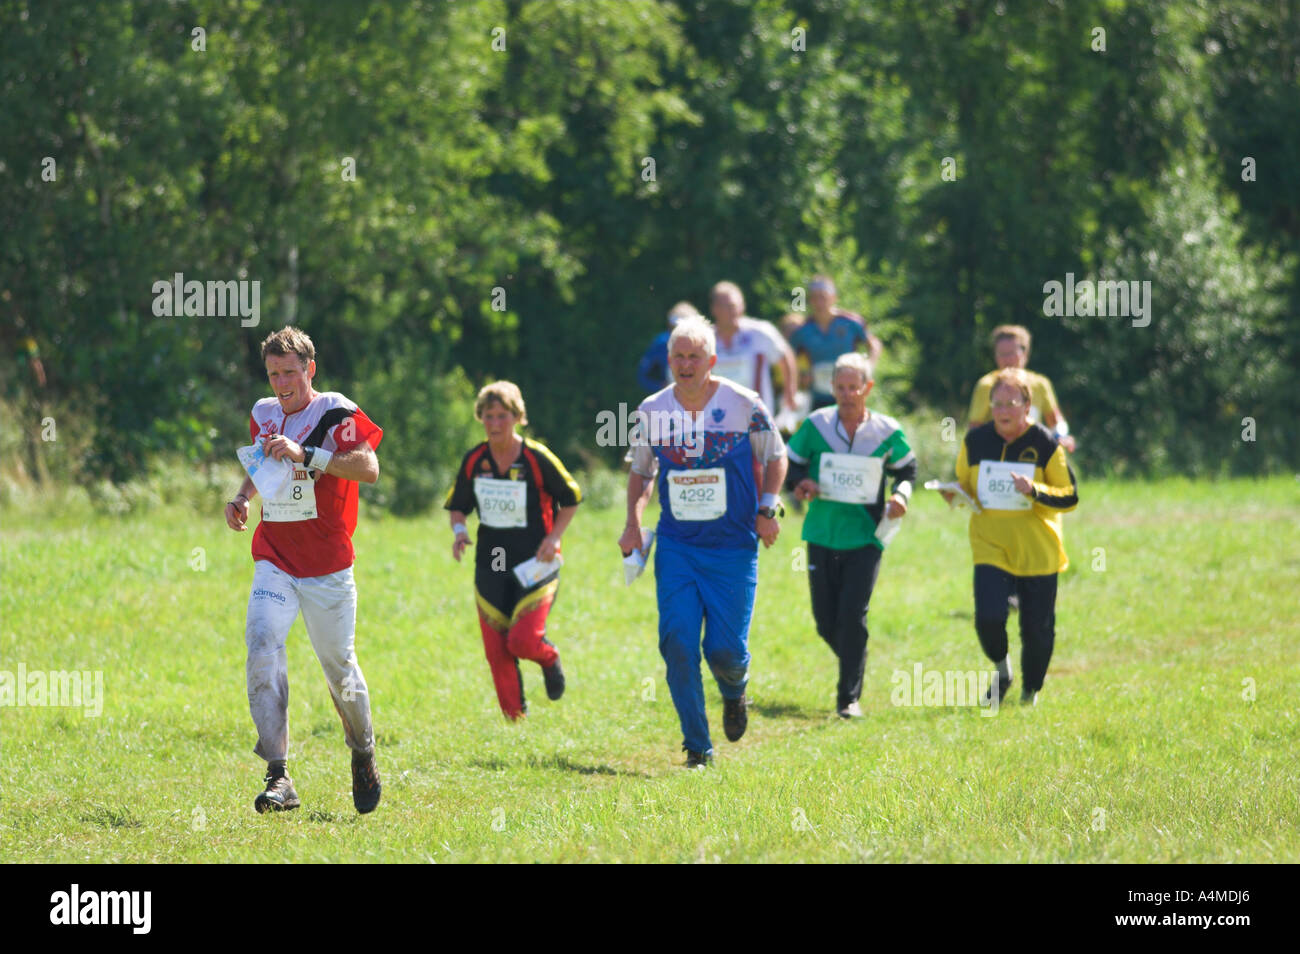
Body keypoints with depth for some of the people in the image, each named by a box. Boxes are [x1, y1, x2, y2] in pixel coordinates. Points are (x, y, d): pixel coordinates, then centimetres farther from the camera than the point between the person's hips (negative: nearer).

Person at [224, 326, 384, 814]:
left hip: (328, 567, -3)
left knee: (339, 667, 5)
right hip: (274, 562, 3)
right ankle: (278, 778, -23)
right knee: (262, 650, -19)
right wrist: (243, 496, 10)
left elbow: (369, 468, -24)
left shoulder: (336, 413, -8)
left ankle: (363, 754, 35)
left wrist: (305, 454, -31)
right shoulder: (264, 415, 10)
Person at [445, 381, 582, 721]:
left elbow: (571, 499, 2)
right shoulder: (474, 461, 0)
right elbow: (457, 505, 14)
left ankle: (549, 658, 20)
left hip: (534, 563, -4)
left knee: (523, 642, -17)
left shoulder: (538, 458, -11)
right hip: (490, 565, 4)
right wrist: (459, 530, -7)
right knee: (496, 651, 0)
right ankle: (515, 717, 18)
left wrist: (553, 537, -10)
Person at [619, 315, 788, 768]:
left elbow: (775, 458, 8)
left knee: (725, 649, -6)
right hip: (676, 544, 2)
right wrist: (633, 522, 3)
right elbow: (641, 471, 17)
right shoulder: (652, 411, 2)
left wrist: (766, 509, -5)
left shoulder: (744, 405, -6)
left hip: (733, 547, -2)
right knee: (677, 641, -10)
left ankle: (734, 692, 32)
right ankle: (697, 747, 1)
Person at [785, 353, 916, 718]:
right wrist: (800, 483, -12)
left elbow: (906, 469, 14)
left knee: (852, 617, -12)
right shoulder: (816, 425, -1)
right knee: (825, 621, 5)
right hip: (823, 534, 2)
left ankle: (849, 697, -4)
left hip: (865, 537, -2)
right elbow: (787, 464, 9)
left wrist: (900, 495, -6)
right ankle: (854, 668, 34)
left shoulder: (887, 432, -2)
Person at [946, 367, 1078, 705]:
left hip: (1037, 550, -1)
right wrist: (956, 494, -7)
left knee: (1037, 629, 3)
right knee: (988, 618, -17)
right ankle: (1001, 668, 15)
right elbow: (964, 485, 17)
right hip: (990, 547, 1)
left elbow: (1070, 497, -4)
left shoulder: (1045, 444, -5)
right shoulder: (975, 440, 2)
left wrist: (1034, 490, -22)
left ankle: (1030, 691, 28)